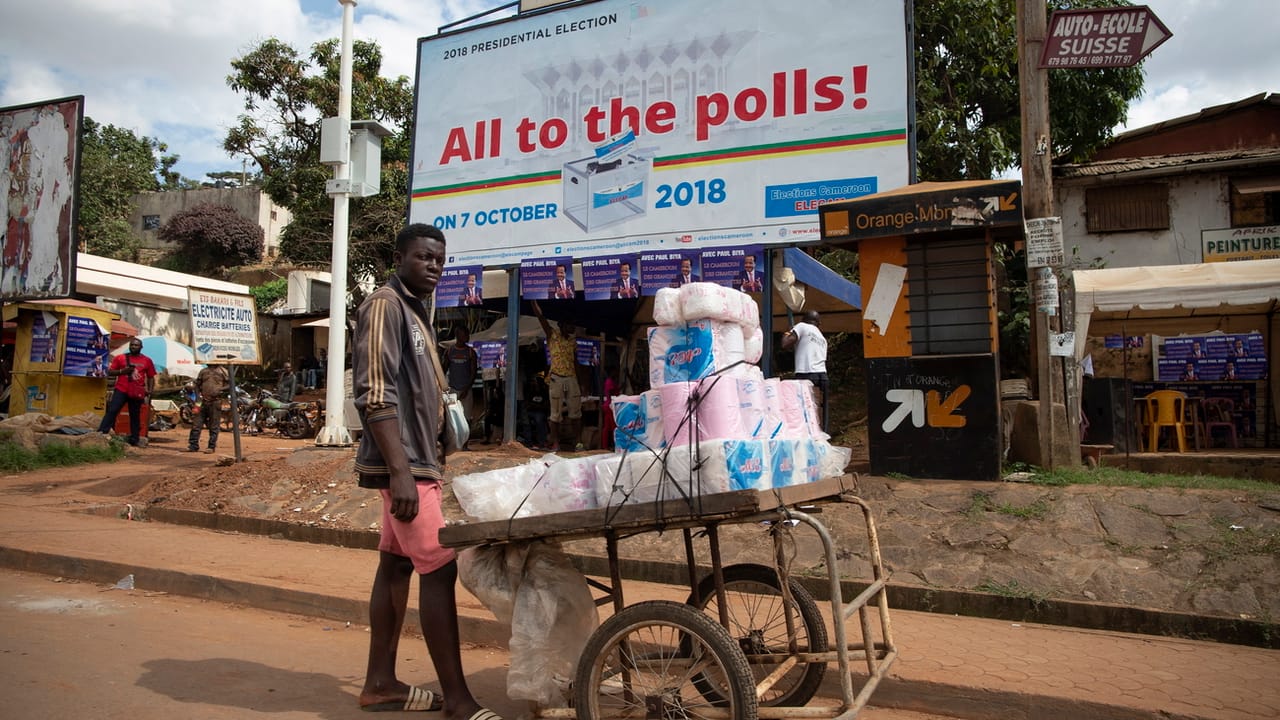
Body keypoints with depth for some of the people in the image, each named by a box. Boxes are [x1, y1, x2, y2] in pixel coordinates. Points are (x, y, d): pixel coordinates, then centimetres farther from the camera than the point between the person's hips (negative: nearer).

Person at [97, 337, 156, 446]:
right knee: (112, 411, -13)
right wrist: (122, 371, -11)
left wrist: (150, 390, -3)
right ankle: (101, 433, -15)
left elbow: (151, 377, 11)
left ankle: (134, 440, 13)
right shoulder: (120, 358, 6)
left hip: (137, 393, 1)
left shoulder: (147, 361, 7)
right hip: (121, 390, -1)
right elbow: (110, 372, 7)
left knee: (135, 416, 8)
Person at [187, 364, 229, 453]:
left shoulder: (223, 371, 3)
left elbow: (229, 384, 0)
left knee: (214, 426, 0)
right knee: (196, 423, 2)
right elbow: (197, 384, 18)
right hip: (203, 401, 4)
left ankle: (212, 446, 7)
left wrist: (220, 389, -15)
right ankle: (193, 445, 10)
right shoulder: (203, 371, 13)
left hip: (215, 401, -4)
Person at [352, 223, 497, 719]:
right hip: (403, 465, -10)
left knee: (396, 564, 12)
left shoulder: (414, 311, 18)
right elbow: (374, 394, -20)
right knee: (439, 569, -9)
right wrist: (399, 470, -25)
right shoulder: (385, 305, -11)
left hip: (418, 461, 10)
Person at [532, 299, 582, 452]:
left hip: (571, 378, 4)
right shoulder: (552, 336, 1)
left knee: (575, 411, 3)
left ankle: (578, 441, 7)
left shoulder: (573, 341, 14)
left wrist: (579, 382, 12)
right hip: (556, 379, -4)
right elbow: (541, 318, -8)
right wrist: (534, 301, -16)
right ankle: (555, 443, 5)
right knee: (555, 413, 1)